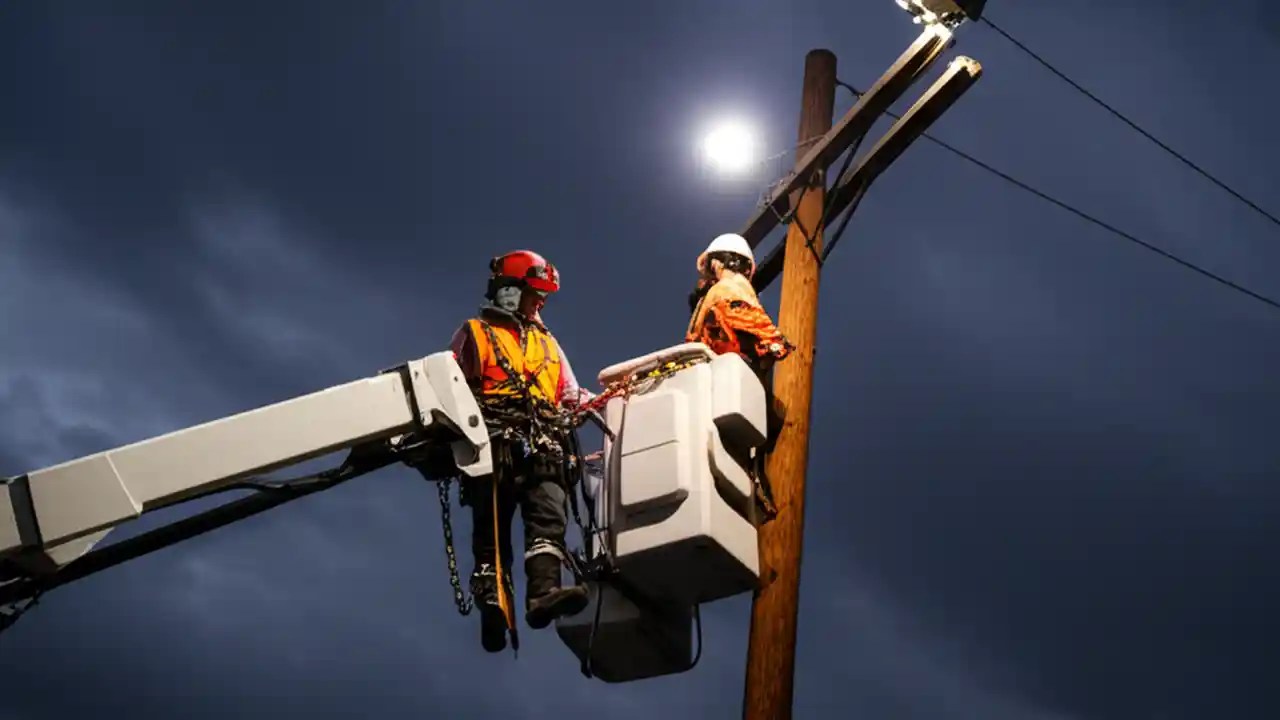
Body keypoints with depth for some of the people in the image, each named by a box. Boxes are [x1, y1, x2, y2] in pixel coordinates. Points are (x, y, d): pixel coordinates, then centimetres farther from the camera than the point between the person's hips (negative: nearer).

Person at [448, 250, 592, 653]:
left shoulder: (547, 344, 32)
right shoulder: (474, 334, 17)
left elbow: (572, 397, 30)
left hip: (543, 449, 3)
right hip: (496, 447, -3)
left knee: (549, 515, -20)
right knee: (492, 528, -8)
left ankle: (543, 593, -38)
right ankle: (493, 607, -16)